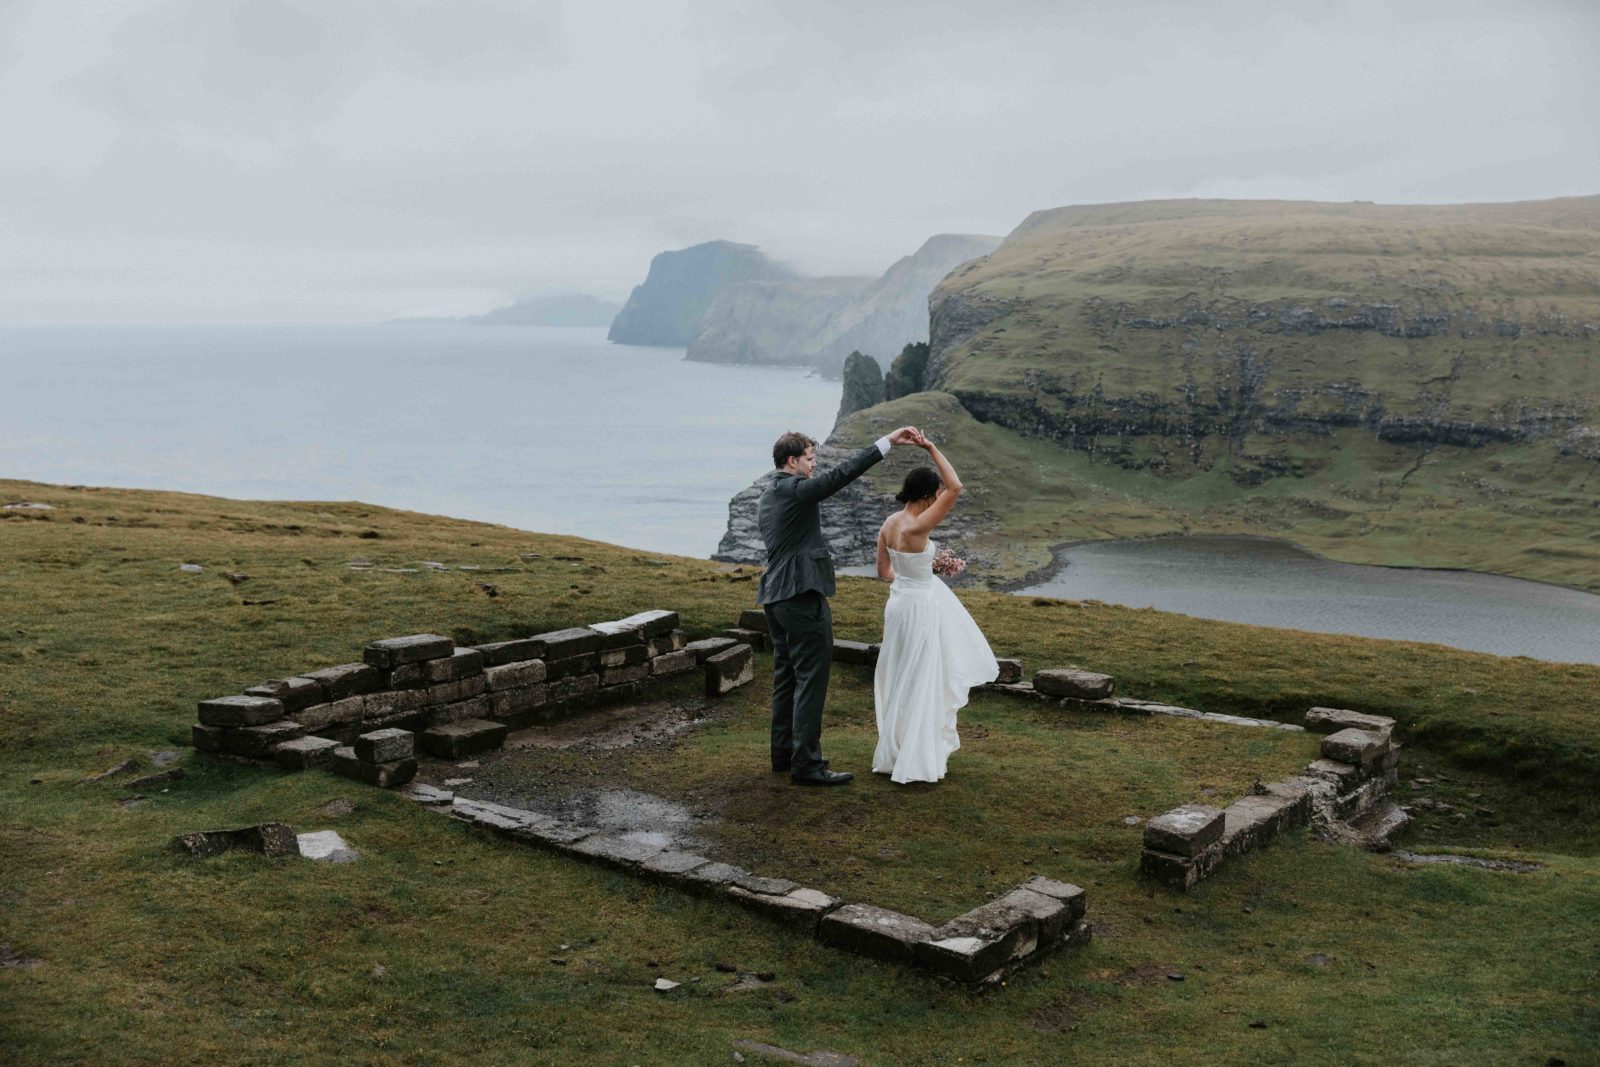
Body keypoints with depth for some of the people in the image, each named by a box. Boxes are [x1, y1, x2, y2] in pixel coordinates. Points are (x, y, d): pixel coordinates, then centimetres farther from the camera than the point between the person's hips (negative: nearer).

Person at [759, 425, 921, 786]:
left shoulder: (766, 499, 16)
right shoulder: (796, 490, -12)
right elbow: (842, 473, -20)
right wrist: (888, 442, -20)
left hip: (775, 596, 10)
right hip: (803, 595, -10)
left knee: (786, 676, 16)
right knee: (812, 679, -6)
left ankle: (784, 752, 23)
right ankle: (807, 764, -5)